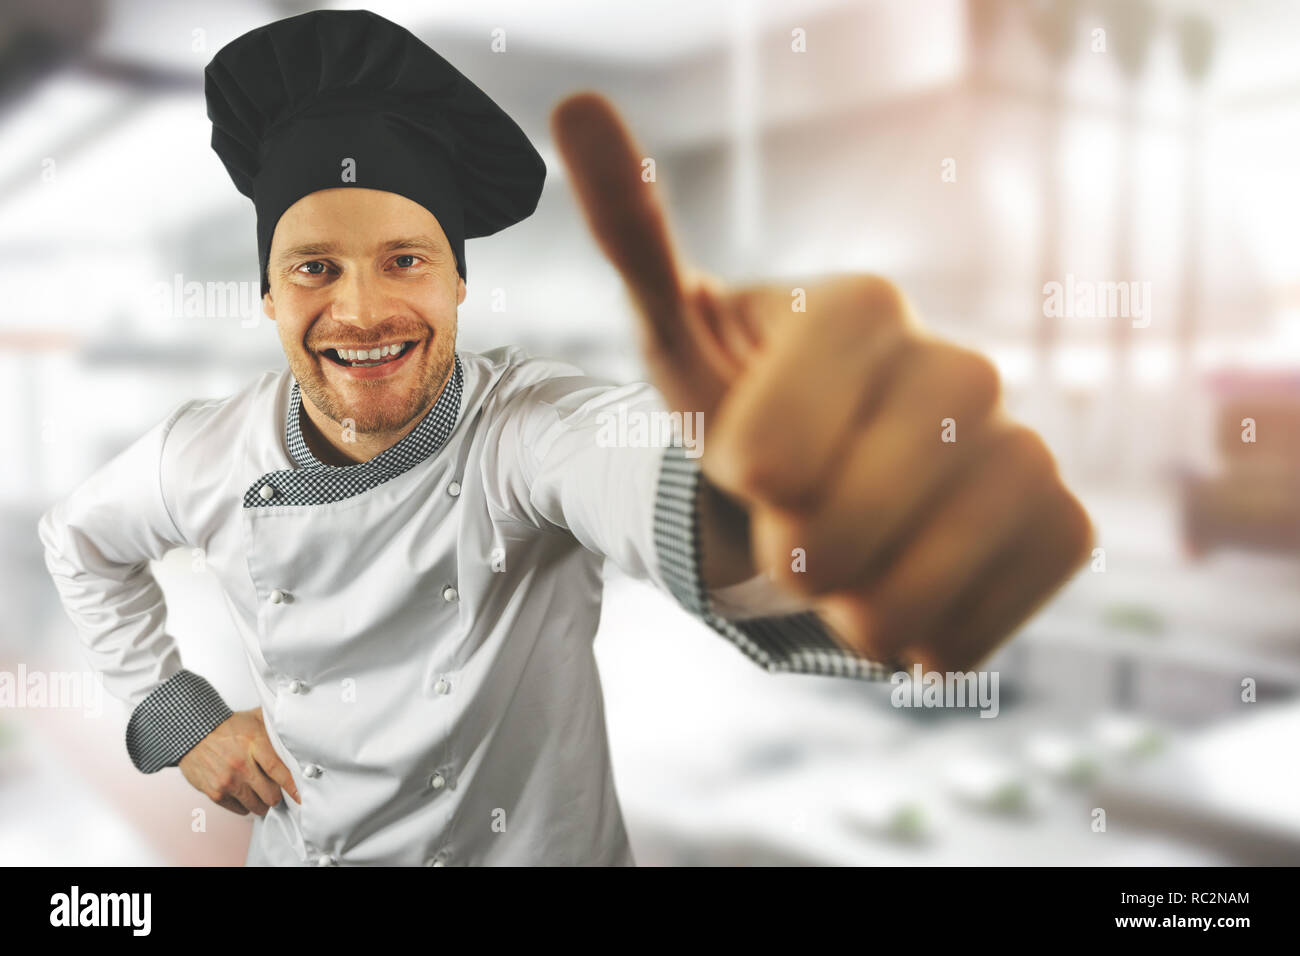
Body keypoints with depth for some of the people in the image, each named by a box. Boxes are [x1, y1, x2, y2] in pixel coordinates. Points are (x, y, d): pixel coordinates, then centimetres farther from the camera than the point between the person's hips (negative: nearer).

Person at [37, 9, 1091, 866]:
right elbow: (83, 538, 9)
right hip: (302, 843, 3)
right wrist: (175, 711, 0)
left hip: (537, 845, -2)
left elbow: (640, 458, -52)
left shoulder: (530, 421, -27)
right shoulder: (209, 454, -13)